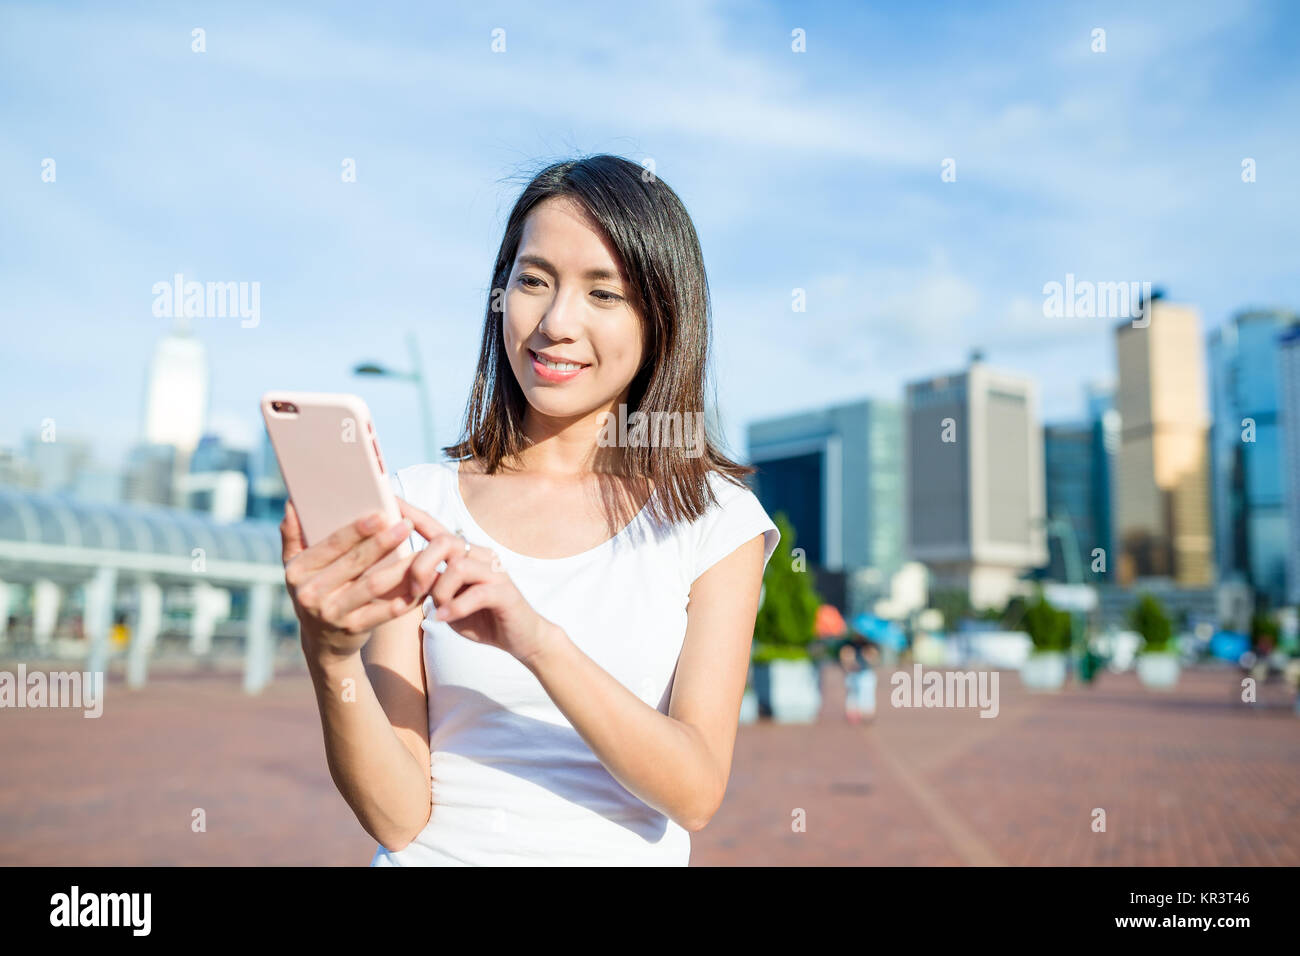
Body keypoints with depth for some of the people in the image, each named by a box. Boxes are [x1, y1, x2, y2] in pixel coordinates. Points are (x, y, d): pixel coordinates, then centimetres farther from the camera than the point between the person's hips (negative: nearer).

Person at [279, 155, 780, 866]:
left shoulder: (714, 519, -1)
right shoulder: (415, 506, 0)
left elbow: (695, 793, -11)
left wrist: (537, 639, -23)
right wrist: (329, 659, -21)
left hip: (624, 857, 0)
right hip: (437, 856, 0)